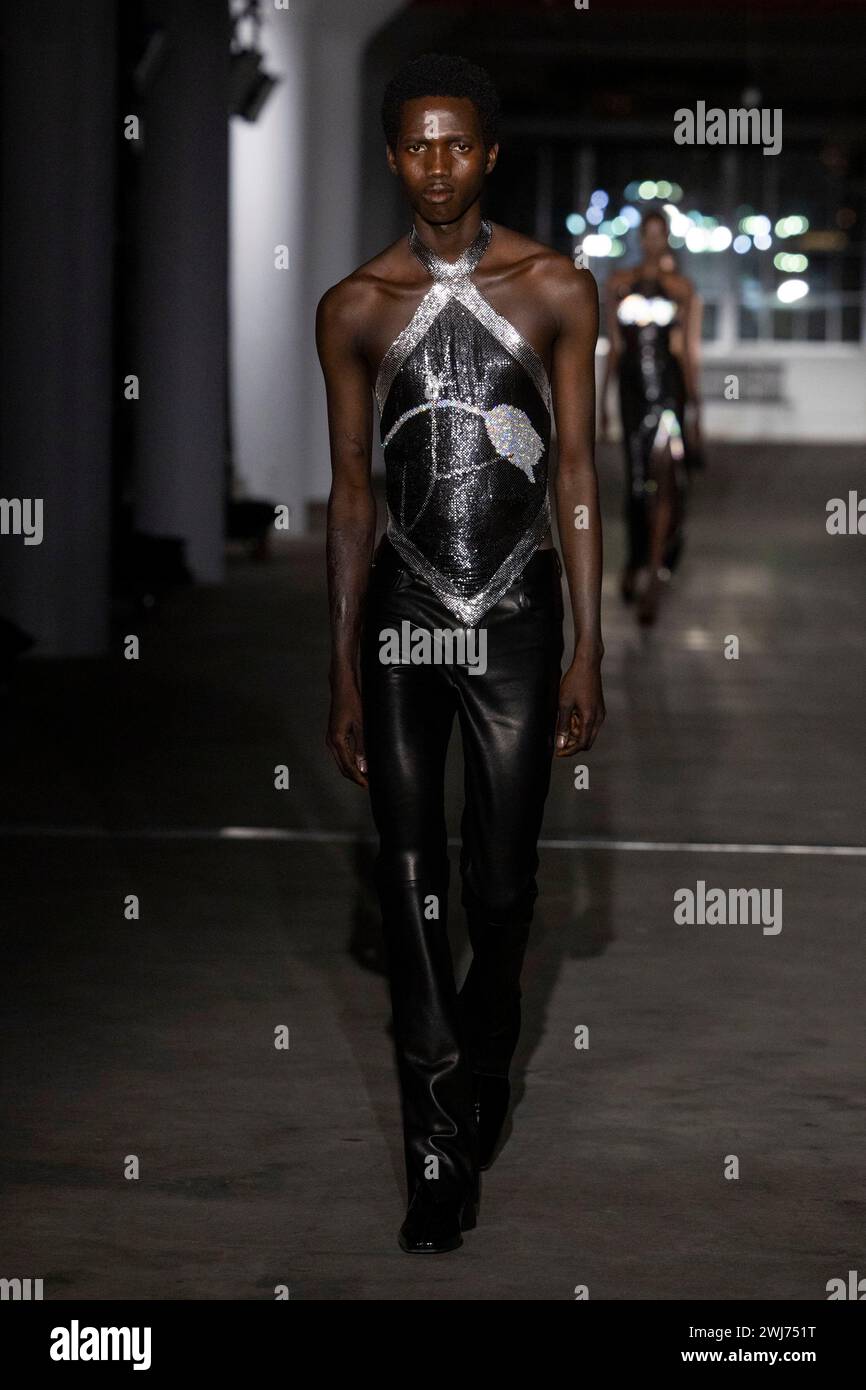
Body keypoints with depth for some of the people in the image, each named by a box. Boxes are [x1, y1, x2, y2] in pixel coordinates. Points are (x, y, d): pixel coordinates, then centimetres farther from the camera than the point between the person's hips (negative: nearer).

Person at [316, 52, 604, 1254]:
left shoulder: (556, 290, 0)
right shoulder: (356, 309, 3)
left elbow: (577, 475, 1)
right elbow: (349, 492, 5)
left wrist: (588, 651, -3)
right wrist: (342, 675, 4)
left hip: (517, 614, 0)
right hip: (400, 613, 1)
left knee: (502, 888, 6)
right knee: (413, 893, -1)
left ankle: (482, 1069, 35)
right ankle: (441, 1155, 4)